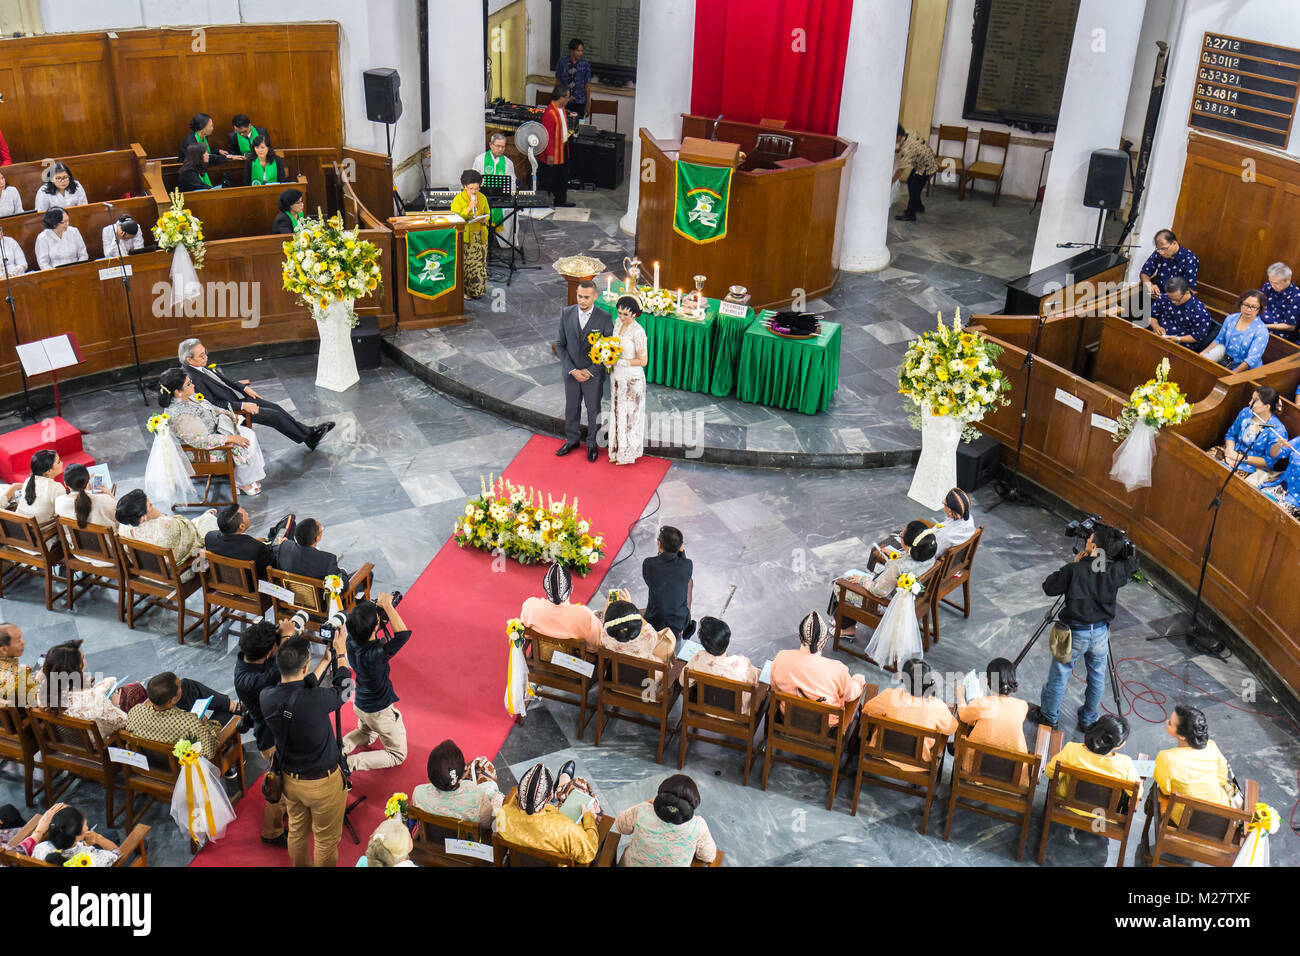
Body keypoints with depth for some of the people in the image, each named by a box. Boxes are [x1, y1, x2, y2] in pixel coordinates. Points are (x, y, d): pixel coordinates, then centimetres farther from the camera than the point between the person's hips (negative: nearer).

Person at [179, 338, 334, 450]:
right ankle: (308, 438, 5)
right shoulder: (191, 378, -24)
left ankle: (308, 431, 12)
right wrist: (242, 405, -24)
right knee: (274, 415, -9)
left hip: (237, 397, 9)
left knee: (274, 407, 3)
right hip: (231, 411, -8)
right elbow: (212, 404, -25)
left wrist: (244, 388, 5)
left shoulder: (203, 366, 3)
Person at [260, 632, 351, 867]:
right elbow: (342, 690, -12)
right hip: (322, 783, -6)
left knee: (297, 831, 28)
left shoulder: (267, 698, -18)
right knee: (327, 839, 17)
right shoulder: (315, 699, -34)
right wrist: (341, 652, 2)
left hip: (289, 778, 6)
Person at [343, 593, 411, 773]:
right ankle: (350, 763, -3)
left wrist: (379, 606, -15)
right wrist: (387, 606, -35)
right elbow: (403, 634, -42)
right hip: (380, 712, -7)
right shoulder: (376, 654, -40)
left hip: (360, 705, 7)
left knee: (366, 734, 39)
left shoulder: (351, 642, -18)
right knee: (398, 755, 14)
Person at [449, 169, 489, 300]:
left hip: (480, 236, 4)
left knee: (479, 263, 7)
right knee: (465, 264, -4)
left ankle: (477, 290, 19)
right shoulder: (458, 199, -7)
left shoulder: (482, 198, 6)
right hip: (464, 236, -4)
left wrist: (484, 220, -7)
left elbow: (487, 214, 18)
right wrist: (469, 208, -21)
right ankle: (464, 290, 6)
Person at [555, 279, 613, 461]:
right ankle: (572, 440, 39)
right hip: (571, 372, 2)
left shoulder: (604, 318, -15)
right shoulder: (566, 313, -8)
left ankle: (592, 443, 33)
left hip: (594, 374, -2)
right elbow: (560, 344, -3)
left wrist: (590, 371, -15)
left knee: (594, 410, 14)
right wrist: (572, 370, -12)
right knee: (571, 409, 18)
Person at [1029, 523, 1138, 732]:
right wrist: (1120, 543, -2)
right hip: (1101, 633, 3)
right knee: (1097, 678, 22)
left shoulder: (1074, 570, -25)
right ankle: (1089, 721, 38)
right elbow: (1132, 562, 8)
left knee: (1059, 676, 17)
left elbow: (1048, 588, -11)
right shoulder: (1116, 572, -16)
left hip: (1074, 634, -3)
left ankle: (1048, 715, 36)